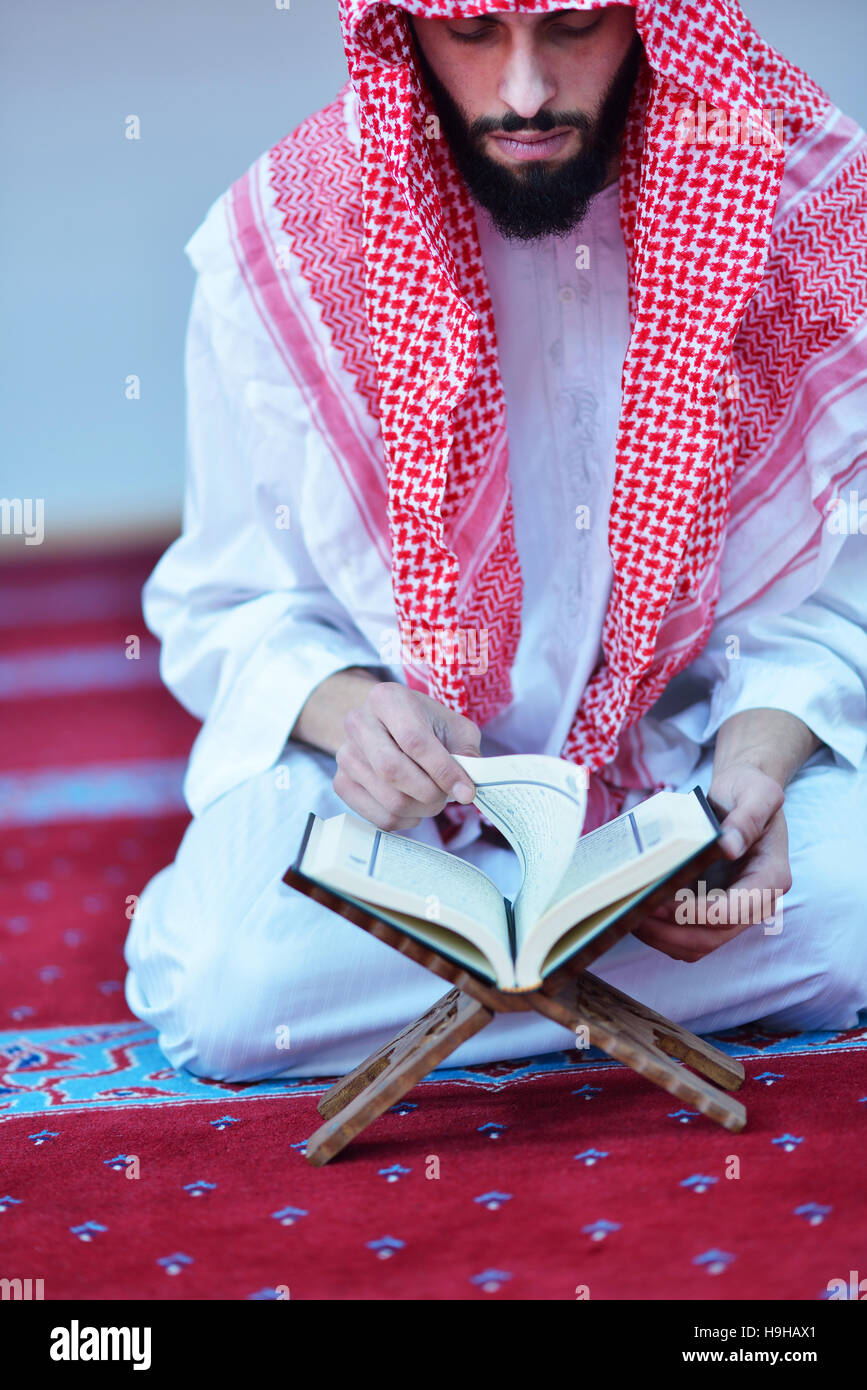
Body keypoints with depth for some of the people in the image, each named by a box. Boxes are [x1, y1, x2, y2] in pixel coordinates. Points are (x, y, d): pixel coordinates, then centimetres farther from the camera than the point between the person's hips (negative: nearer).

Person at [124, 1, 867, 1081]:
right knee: (222, 986, -29)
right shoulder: (279, 241, -11)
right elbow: (229, 607, -1)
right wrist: (339, 705, -23)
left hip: (694, 738, 0)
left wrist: (764, 747, -23)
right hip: (391, 754, 0)